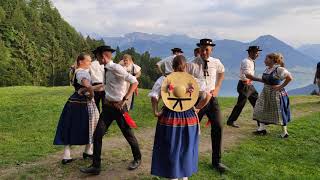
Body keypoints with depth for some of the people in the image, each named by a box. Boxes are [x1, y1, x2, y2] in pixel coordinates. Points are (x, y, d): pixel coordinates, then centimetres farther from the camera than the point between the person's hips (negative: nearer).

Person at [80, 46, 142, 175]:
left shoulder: (116, 68, -17)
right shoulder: (106, 70, 7)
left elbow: (134, 82, -22)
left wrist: (124, 100, -22)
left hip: (118, 107, -7)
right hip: (107, 106, 7)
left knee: (128, 134, 8)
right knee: (97, 135, 3)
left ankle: (137, 159, 32)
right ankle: (95, 166, 14)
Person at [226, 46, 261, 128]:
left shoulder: (252, 62, 12)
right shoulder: (246, 62, -17)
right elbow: (247, 75, -30)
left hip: (250, 85, 9)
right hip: (244, 86, -9)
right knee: (240, 104, -5)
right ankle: (230, 121, 6)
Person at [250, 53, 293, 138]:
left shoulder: (279, 69, -18)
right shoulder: (267, 69, 7)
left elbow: (289, 78, -21)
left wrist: (280, 87, -18)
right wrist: (254, 78, 13)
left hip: (276, 94, -8)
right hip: (266, 93, 8)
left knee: (279, 112, 2)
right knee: (262, 110, 10)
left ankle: (285, 132, 16)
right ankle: (262, 128, 21)